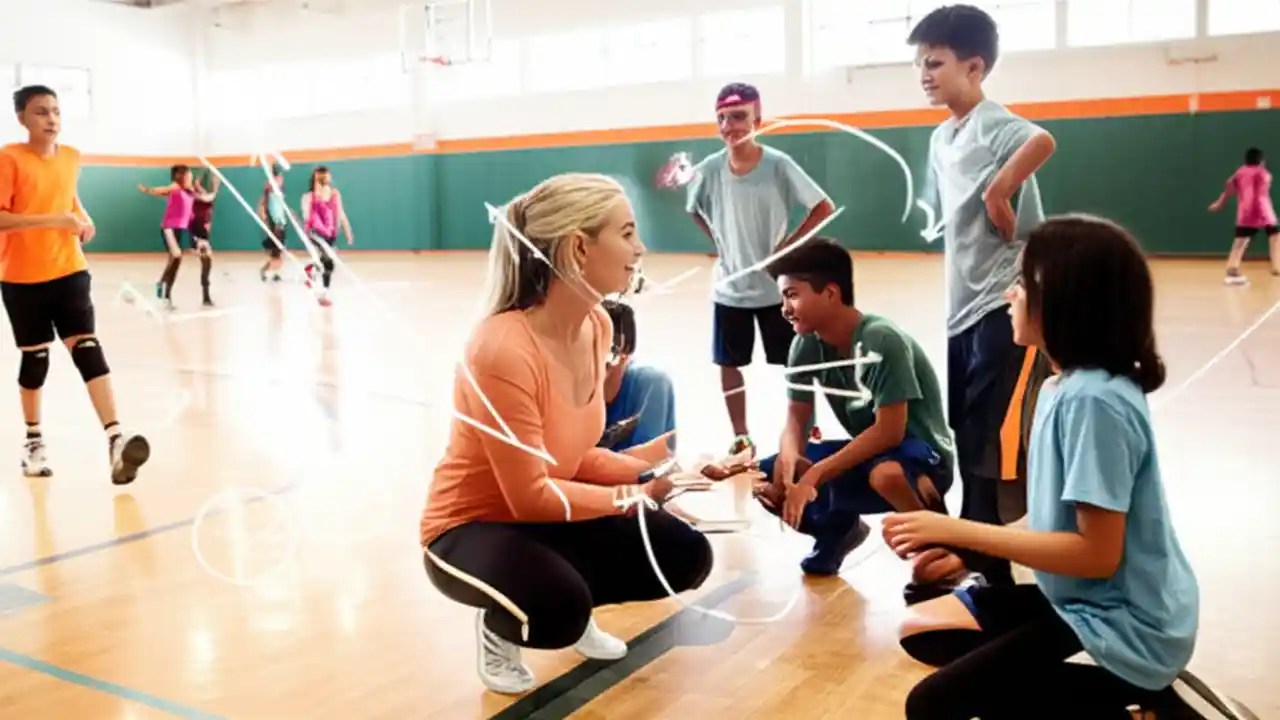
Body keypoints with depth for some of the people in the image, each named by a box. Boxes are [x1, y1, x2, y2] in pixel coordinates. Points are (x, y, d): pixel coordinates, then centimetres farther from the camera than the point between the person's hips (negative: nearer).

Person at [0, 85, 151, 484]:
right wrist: (52, 219, -25)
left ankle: (115, 438, -22)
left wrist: (83, 218, 4)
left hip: (69, 271, 3)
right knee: (34, 358, 8)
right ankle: (33, 441, 28)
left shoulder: (71, 157, 6)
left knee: (88, 349, -12)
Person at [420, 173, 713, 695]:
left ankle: (568, 606, 19)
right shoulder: (502, 349, -32)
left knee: (685, 556, -6)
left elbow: (574, 455, -1)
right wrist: (634, 494, -21)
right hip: (471, 526, -7)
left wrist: (650, 464, -16)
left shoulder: (597, 327, -7)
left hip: (551, 511, 7)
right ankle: (498, 626, 2)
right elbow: (530, 496, -27)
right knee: (559, 610, -35)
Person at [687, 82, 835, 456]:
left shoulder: (778, 165, -14)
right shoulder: (709, 170, -6)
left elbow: (824, 207, -7)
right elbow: (695, 210, 14)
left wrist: (788, 245, -10)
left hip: (776, 286, -2)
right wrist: (721, 242, 4)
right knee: (728, 364, 10)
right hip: (729, 288, 3)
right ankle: (741, 437, 26)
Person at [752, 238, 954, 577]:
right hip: (863, 450, 6)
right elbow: (797, 420, -2)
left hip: (921, 454, -6)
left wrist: (815, 473, -27)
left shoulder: (882, 340, -26)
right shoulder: (806, 345, -8)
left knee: (887, 475, -41)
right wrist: (789, 457, -25)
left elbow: (889, 432, -27)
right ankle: (837, 528, 18)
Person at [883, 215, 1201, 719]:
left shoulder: (1094, 400, -25)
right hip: (1085, 602, 9)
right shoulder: (1066, 386, 4)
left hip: (1123, 629, -9)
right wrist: (961, 549, -1)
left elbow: (1097, 554, -24)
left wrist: (958, 531, -21)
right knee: (922, 628, 13)